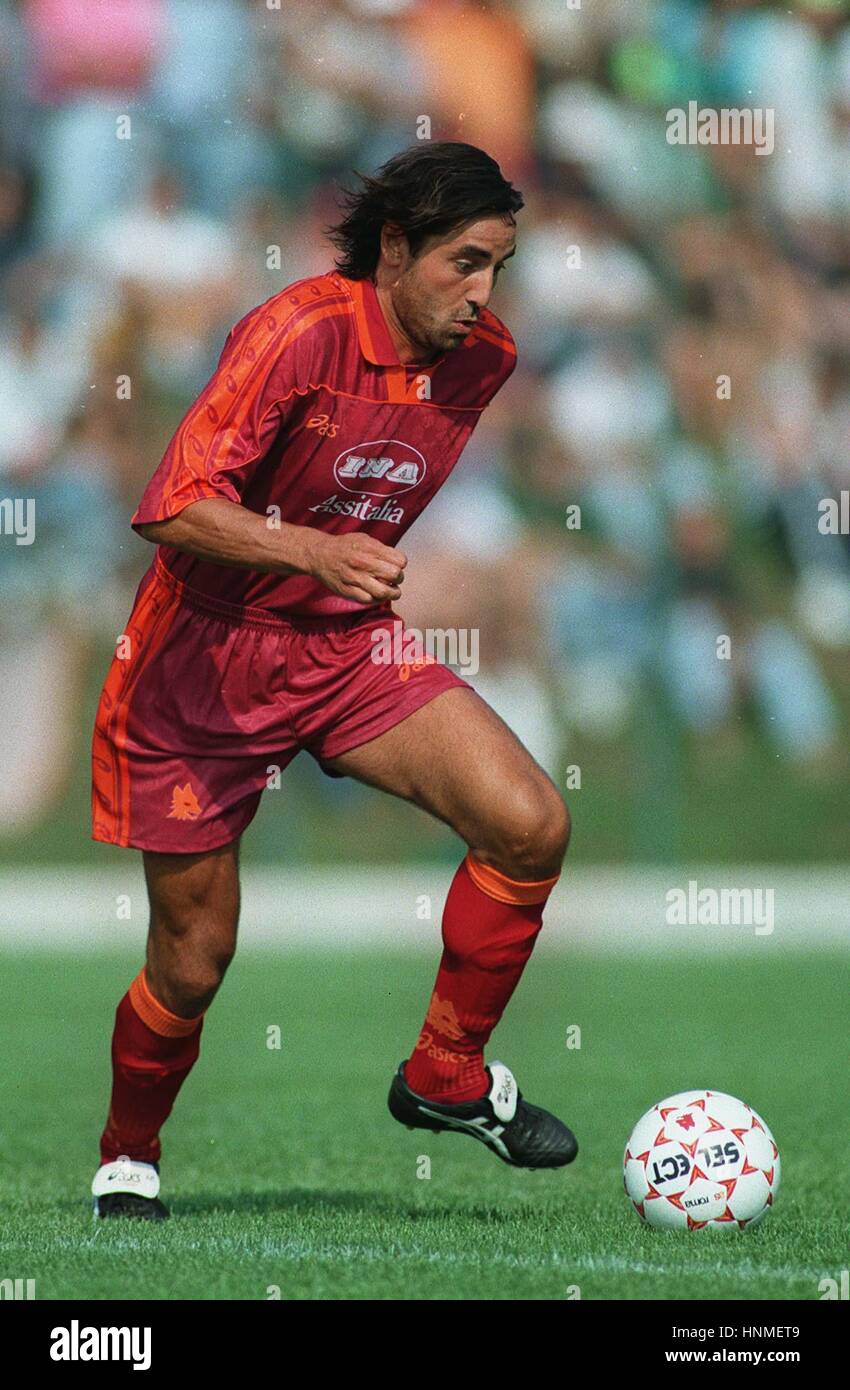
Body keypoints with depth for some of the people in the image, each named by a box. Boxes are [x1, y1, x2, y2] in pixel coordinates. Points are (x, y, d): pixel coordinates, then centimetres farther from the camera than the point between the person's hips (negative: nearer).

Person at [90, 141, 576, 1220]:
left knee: (530, 826, -18)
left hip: (348, 646, 5)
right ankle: (128, 1160, 32)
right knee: (194, 961, 3)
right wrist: (316, 552, -40)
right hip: (206, 657, -5)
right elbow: (172, 511, -28)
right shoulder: (300, 333, -23)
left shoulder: (480, 359, -3)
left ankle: (447, 1075, 1)